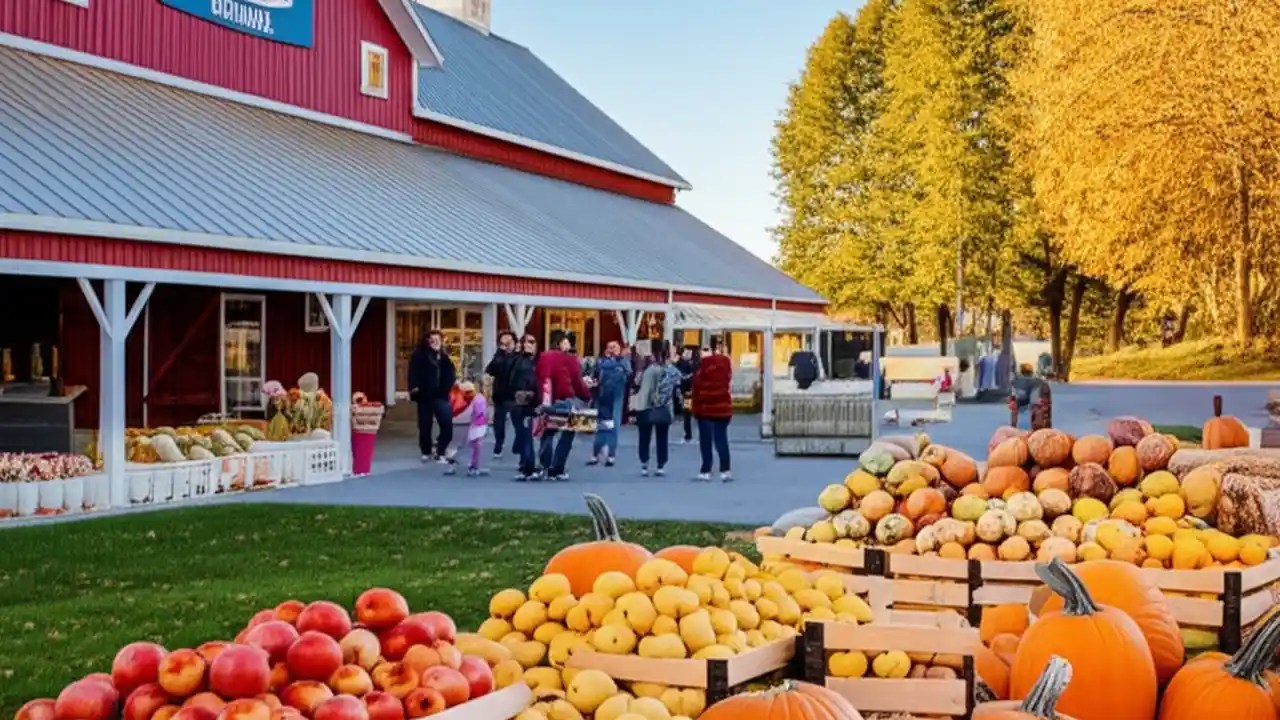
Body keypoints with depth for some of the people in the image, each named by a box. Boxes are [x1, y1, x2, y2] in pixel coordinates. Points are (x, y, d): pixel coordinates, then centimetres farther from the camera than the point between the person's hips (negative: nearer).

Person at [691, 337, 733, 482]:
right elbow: (729, 381, 6)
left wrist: (696, 407, -4)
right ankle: (725, 471, -2)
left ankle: (706, 471, 3)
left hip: (706, 407, -3)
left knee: (706, 441, 3)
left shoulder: (704, 363, -11)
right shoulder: (726, 361, 0)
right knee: (721, 439, 6)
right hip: (723, 406, 3)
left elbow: (697, 386, -9)